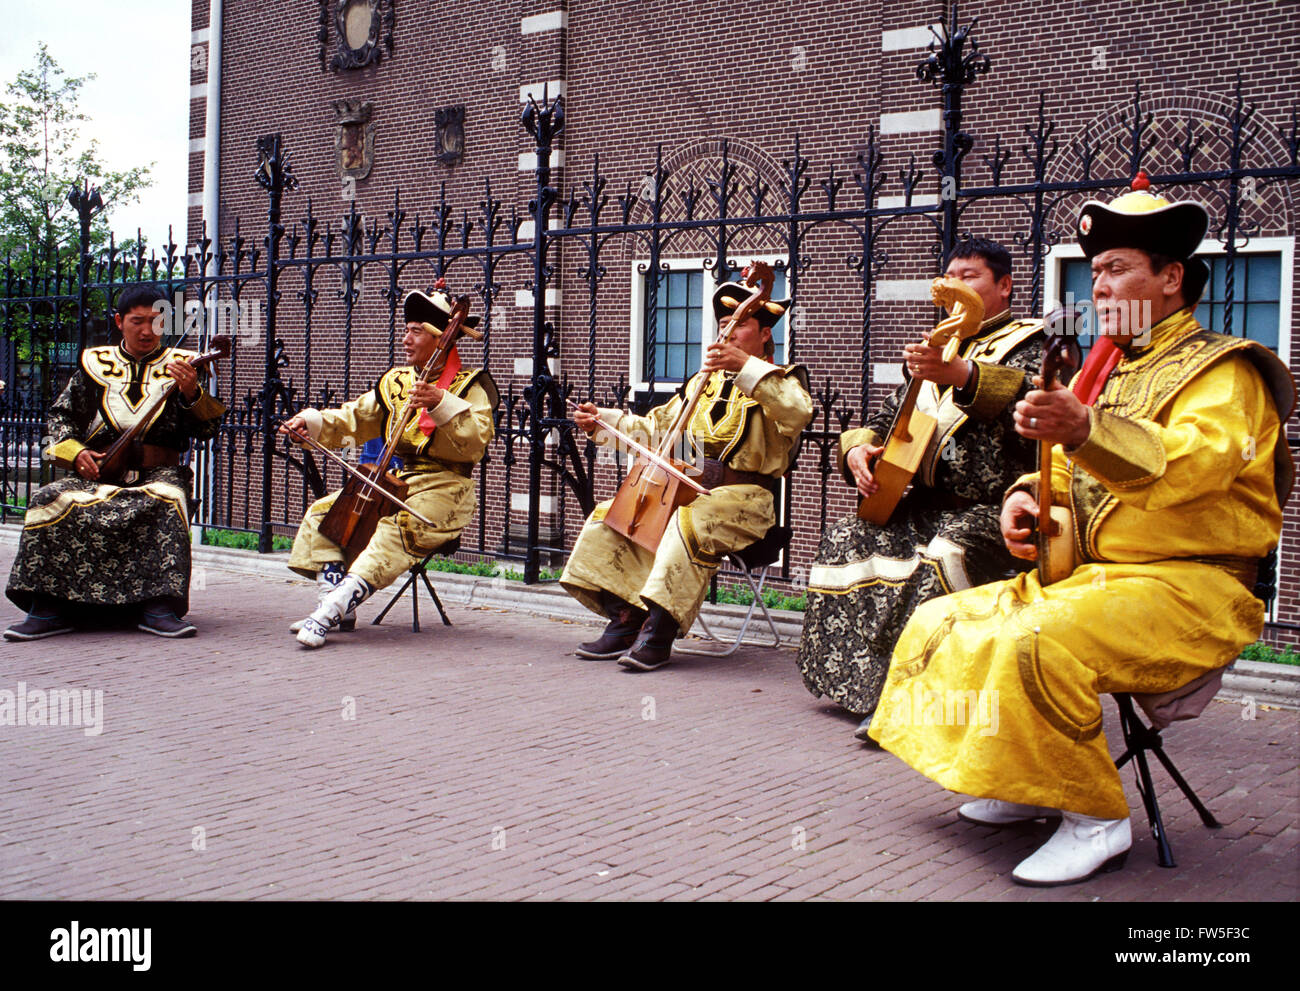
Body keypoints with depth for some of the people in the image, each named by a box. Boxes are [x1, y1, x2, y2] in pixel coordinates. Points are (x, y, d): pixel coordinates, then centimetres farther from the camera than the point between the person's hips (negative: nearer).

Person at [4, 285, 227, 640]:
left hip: (158, 472, -2)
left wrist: (191, 393, -18)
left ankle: (159, 608, -32)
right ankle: (49, 608, -16)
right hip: (98, 472, 2)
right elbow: (60, 416, 19)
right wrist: (74, 451, -1)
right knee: (50, 501, -24)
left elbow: (207, 429, 1)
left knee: (169, 502, -36)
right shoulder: (95, 363, 16)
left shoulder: (181, 365, 10)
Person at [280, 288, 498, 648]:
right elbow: (353, 420, 18)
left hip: (442, 487, -7)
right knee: (324, 511, -6)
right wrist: (310, 422, 1)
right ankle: (338, 610, -13)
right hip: (394, 480, 7)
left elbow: (476, 442, -18)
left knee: (396, 528, -34)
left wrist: (442, 405, -29)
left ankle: (329, 610, -42)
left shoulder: (469, 385, -2)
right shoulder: (395, 382, 17)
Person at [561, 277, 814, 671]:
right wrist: (602, 422, 17)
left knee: (689, 521, -37)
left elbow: (797, 413, -21)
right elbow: (656, 428, 30)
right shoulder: (704, 381, 26)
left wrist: (746, 366, -30)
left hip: (742, 497, -7)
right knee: (610, 516, -9)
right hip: (688, 488, 7)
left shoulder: (780, 379, 5)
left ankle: (659, 633, -30)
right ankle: (625, 621, -8)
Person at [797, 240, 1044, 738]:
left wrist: (962, 374, -40)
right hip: (922, 503, 8)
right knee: (845, 539, -10)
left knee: (943, 556, -34)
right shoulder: (936, 348, 24)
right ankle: (861, 681, -5)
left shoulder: (1026, 343, 1)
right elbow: (886, 417, 27)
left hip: (991, 509, -7)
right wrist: (858, 449, 3)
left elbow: (1032, 400, -24)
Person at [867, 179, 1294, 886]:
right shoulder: (1114, 371, 21)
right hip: (1090, 575, 9)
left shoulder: (1221, 369, -6)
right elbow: (1070, 469, 26)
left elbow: (1194, 460, -28)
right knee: (940, 624, 2)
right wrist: (1029, 494, 2)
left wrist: (1087, 429, -44)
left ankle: (1097, 820, -17)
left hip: (1186, 588, -9)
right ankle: (1028, 786, 9)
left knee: (1034, 643, -34)